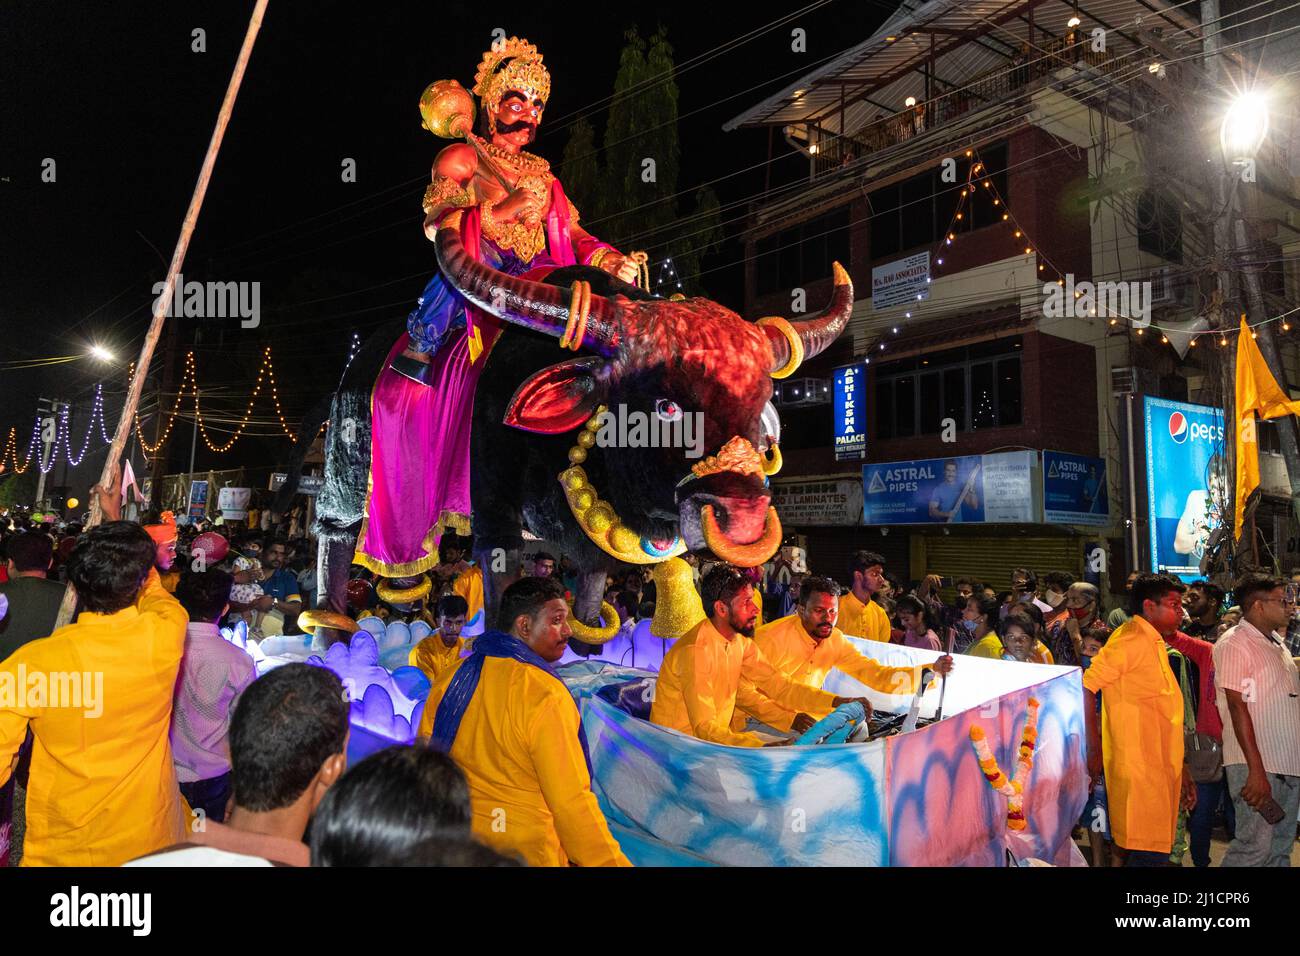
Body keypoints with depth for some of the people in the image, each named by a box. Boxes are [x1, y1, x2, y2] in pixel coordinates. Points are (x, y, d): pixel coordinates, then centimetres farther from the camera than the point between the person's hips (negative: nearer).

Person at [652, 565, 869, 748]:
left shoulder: (741, 641, 2)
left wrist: (837, 702, -10)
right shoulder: (696, 650, -25)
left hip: (717, 735, 8)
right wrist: (763, 747, -42)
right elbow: (705, 728, -30)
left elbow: (779, 687, 2)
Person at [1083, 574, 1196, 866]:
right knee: (1149, 853, -7)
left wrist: (1179, 770, 21)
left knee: (1157, 850, 14)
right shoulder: (1131, 639, -13)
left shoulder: (1154, 643, 17)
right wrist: (1094, 749, -16)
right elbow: (1084, 687, -20)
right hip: (1140, 768, -9)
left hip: (1160, 768, 9)